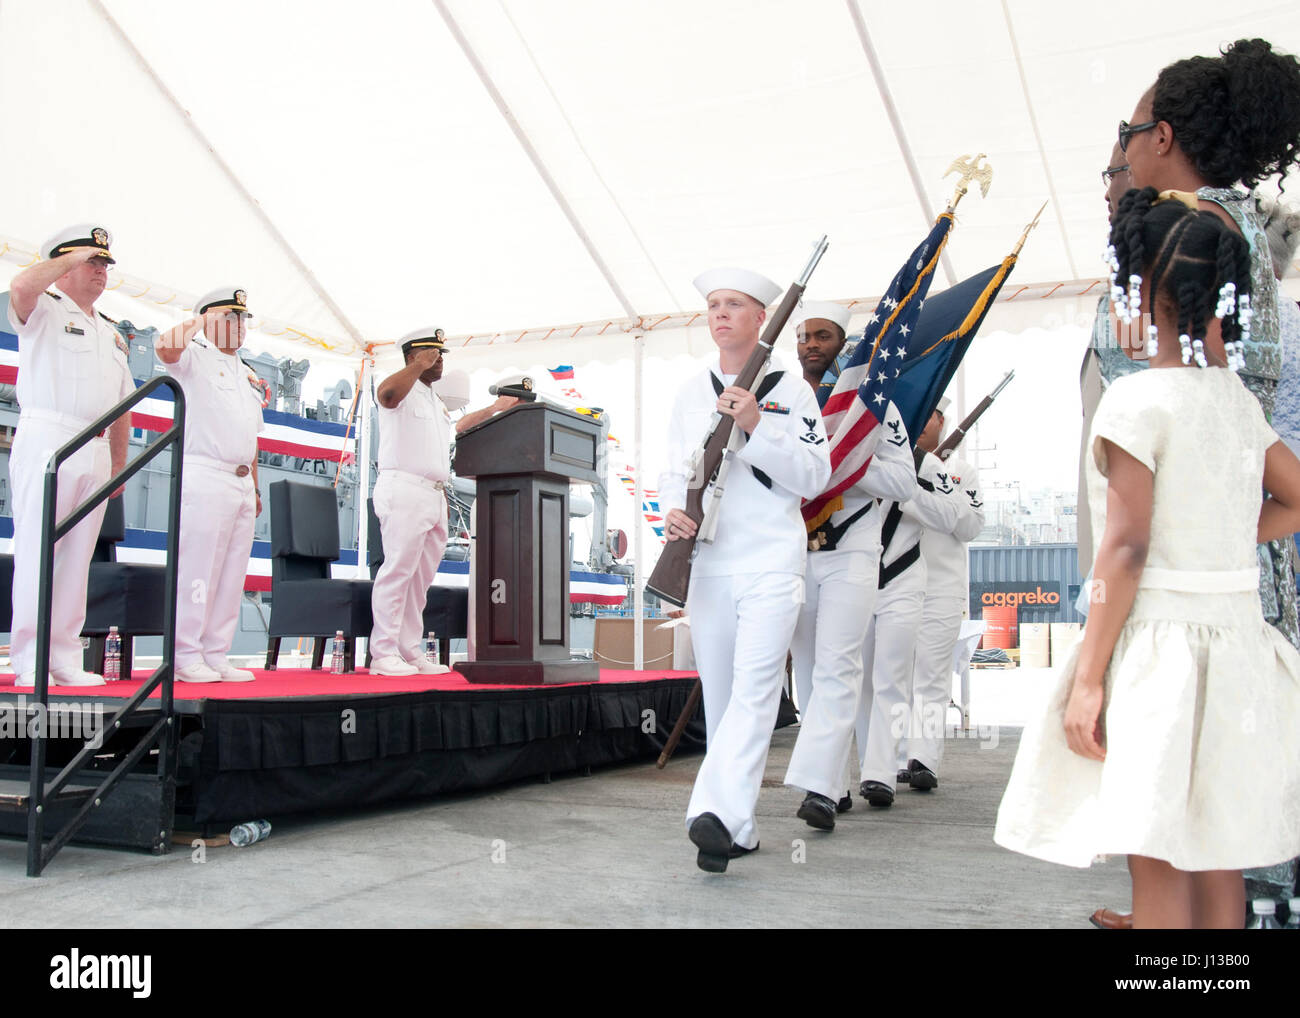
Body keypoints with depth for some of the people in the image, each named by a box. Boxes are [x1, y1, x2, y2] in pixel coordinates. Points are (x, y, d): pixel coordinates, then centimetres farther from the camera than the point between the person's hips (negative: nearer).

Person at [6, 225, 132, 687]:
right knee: (37, 548, -8)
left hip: (95, 451, 6)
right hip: (47, 440, -6)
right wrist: (71, 257, -7)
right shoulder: (44, 310, 4)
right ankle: (29, 660, -6)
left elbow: (122, 404, 25)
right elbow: (22, 286, -22)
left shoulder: (110, 333, 24)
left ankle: (65, 658, 8)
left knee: (78, 556, 5)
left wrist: (120, 462, 18)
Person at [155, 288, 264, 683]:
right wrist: (201, 321, -19)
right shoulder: (195, 357, 2)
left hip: (242, 483, 8)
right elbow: (165, 346, -25)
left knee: (232, 575, 6)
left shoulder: (248, 375, 24)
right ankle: (186, 655, -3)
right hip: (205, 476, -8)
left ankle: (216, 656, 10)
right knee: (198, 568, -9)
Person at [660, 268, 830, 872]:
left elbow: (814, 477, -4)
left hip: (772, 560, -4)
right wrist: (672, 510, -5)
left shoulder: (791, 391, 3)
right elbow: (675, 472, 17)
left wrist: (756, 426, -15)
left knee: (755, 687, -18)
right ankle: (739, 830, 16)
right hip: (706, 562, 4)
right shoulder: (690, 394, 15)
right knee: (719, 696, 7)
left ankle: (719, 814, -28)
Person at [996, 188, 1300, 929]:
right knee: (1216, 857, 16)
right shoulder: (1236, 397, 9)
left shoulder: (1138, 399, -13)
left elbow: (1126, 548, -17)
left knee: (1158, 866, 0)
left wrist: (1088, 675, -15)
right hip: (1236, 638, 7)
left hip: (1159, 642, -7)